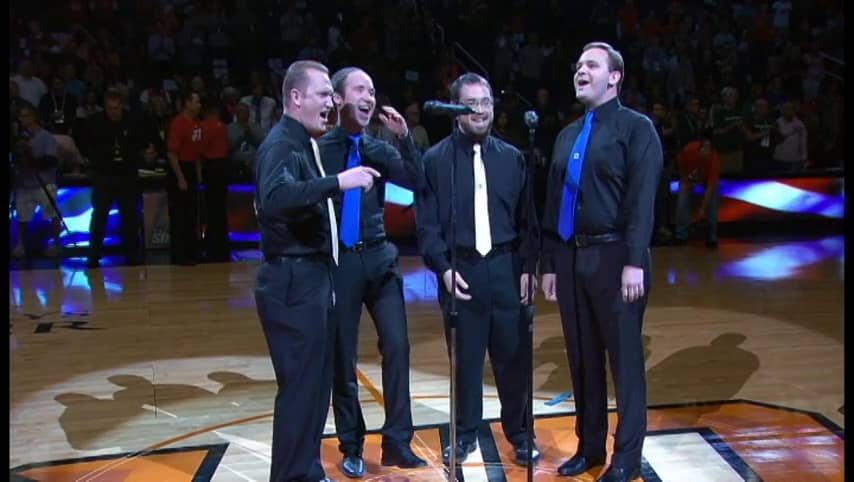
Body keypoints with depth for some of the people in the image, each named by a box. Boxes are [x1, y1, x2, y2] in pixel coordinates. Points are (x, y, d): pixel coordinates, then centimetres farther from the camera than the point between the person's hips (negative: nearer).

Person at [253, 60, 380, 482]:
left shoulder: (304, 143, 15)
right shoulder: (281, 143, -15)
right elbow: (274, 199, -34)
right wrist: (337, 182, -38)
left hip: (313, 278, 10)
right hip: (292, 282, -10)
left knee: (317, 383, 17)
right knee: (300, 387, -3)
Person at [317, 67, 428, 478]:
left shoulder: (379, 149, 7)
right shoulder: (320, 148, -4)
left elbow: (416, 182, -5)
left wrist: (405, 137, -14)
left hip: (378, 257, 4)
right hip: (338, 260, -3)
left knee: (397, 346, 0)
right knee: (342, 357, 6)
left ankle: (397, 442, 14)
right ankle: (351, 447, 23)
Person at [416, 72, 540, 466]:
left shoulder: (512, 157, 7)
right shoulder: (436, 159, -1)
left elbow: (527, 218, 9)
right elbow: (427, 222, -1)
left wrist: (528, 266, 2)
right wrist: (443, 268, -10)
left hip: (506, 267, 2)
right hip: (459, 269, -2)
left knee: (515, 356, 7)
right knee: (465, 358, 9)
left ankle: (520, 433, 24)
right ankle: (465, 433, 26)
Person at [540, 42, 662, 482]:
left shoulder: (636, 127, -1)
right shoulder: (567, 136, 16)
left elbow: (642, 199, -11)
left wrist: (634, 262, -18)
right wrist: (548, 263, 12)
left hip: (614, 255, -6)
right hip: (570, 256, 6)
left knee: (624, 358, 2)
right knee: (582, 358, 13)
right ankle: (589, 446, 27)